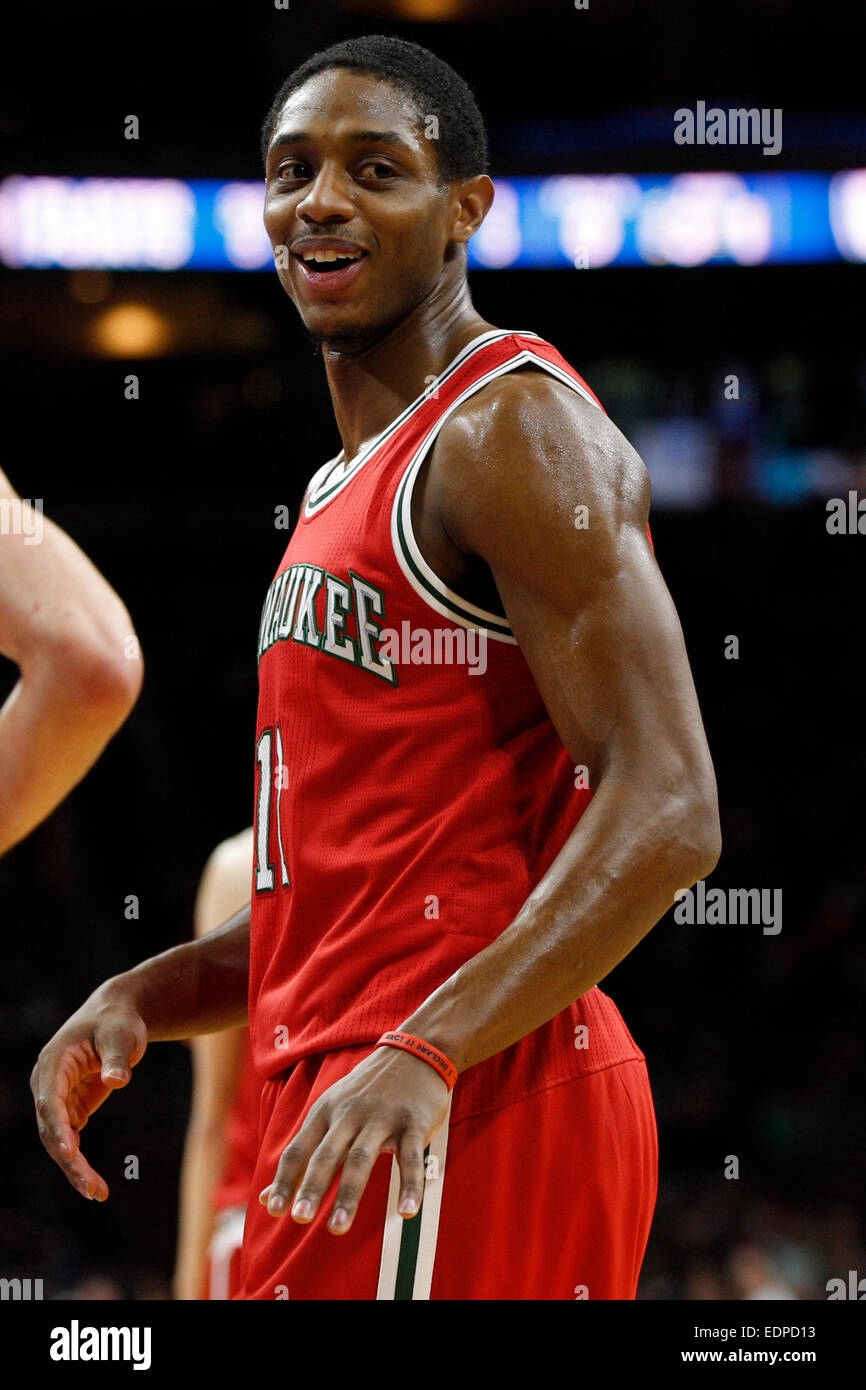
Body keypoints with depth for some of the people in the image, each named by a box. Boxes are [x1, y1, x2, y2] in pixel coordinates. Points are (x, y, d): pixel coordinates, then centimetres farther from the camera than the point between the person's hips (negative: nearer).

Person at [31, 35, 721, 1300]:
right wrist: (143, 997, 11)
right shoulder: (350, 486, 22)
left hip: (467, 1108, -10)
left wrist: (428, 1052, -28)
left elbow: (665, 815, -19)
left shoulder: (513, 428, -8)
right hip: (351, 1093, 10)